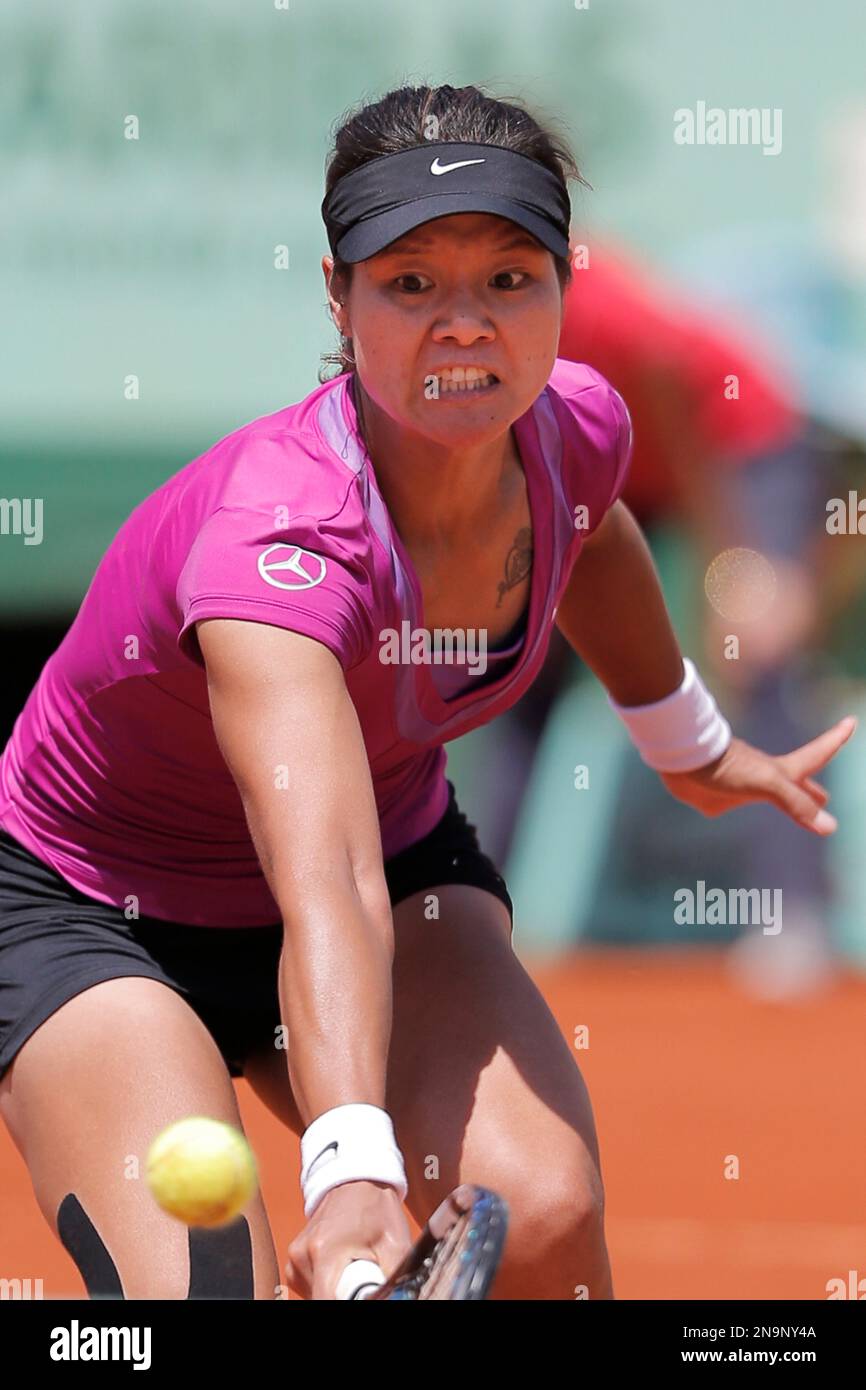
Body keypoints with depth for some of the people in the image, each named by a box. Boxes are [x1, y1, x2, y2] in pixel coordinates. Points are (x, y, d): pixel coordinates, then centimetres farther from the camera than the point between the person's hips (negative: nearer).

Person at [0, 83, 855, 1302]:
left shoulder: (576, 431, -17)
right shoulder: (275, 537, -37)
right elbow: (326, 887, -52)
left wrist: (694, 750, 28)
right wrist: (352, 1173, -68)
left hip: (403, 851, 6)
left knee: (544, 1216, -20)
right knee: (200, 1290, -31)